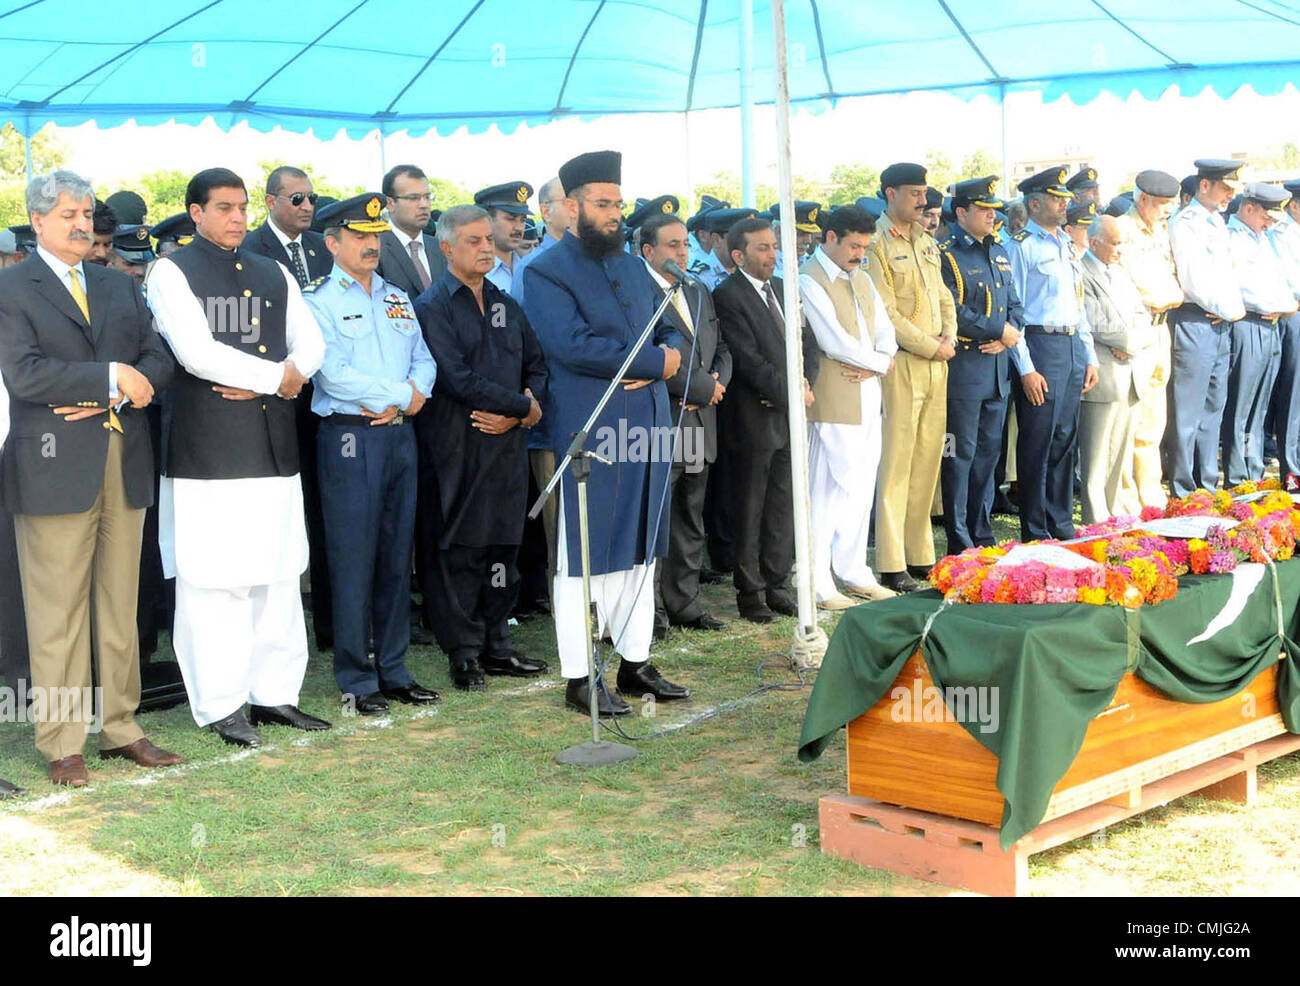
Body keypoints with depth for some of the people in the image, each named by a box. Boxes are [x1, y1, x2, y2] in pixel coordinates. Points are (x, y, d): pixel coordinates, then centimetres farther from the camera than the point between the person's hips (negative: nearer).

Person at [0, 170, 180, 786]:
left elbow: (159, 361, 8)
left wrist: (111, 395, -10)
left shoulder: (121, 287, 17)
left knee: (121, 606, 10)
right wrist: (110, 376, -14)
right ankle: (62, 743, 7)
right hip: (55, 465, -5)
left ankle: (119, 728, 18)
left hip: (125, 463, 5)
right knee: (57, 612, -1)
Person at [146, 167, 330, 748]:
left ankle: (274, 693, 16)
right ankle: (220, 706, 3)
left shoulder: (274, 275, 18)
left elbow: (311, 346, 10)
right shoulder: (173, 272, 0)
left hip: (273, 442, 6)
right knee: (214, 578, -5)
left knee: (278, 574, 8)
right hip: (208, 445, -6)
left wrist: (254, 383, -8)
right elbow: (194, 350, -13)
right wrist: (274, 377, -8)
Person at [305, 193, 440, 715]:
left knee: (397, 554, 10)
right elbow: (334, 374, -15)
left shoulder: (397, 299, 17)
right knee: (353, 558, -2)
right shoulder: (319, 300, -4)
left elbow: (424, 359, 13)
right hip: (350, 437, -6)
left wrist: (413, 397, -8)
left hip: (400, 433, 6)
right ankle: (356, 679, 6)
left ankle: (394, 669, 18)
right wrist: (402, 391, -9)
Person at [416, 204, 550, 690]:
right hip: (458, 449, -6)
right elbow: (457, 379, -15)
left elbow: (537, 366, 13)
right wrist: (525, 406, -11)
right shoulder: (432, 307, -5)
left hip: (508, 445, 6)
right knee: (458, 551, -1)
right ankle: (464, 654, 7)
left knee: (503, 548, 10)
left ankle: (496, 647, 19)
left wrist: (516, 415, -6)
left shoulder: (506, 305, 16)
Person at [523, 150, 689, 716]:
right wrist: (651, 361, -14)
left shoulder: (633, 267, 18)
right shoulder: (546, 272, -7)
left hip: (647, 429, 8)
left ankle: (635, 664, 24)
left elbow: (669, 331, 19)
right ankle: (579, 680, 8)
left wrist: (667, 358, -6)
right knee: (584, 559, 0)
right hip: (588, 432, -8)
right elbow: (573, 345, -20)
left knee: (639, 552, 14)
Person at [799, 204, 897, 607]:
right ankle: (818, 584, 0)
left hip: (868, 396, 8)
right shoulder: (809, 280, -12)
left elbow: (885, 331, 15)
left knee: (861, 488, 12)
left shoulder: (860, 278, 17)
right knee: (829, 490, -6)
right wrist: (878, 361, -6)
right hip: (834, 400, -8)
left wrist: (876, 364, -6)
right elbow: (835, 342, -19)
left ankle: (854, 573, 22)